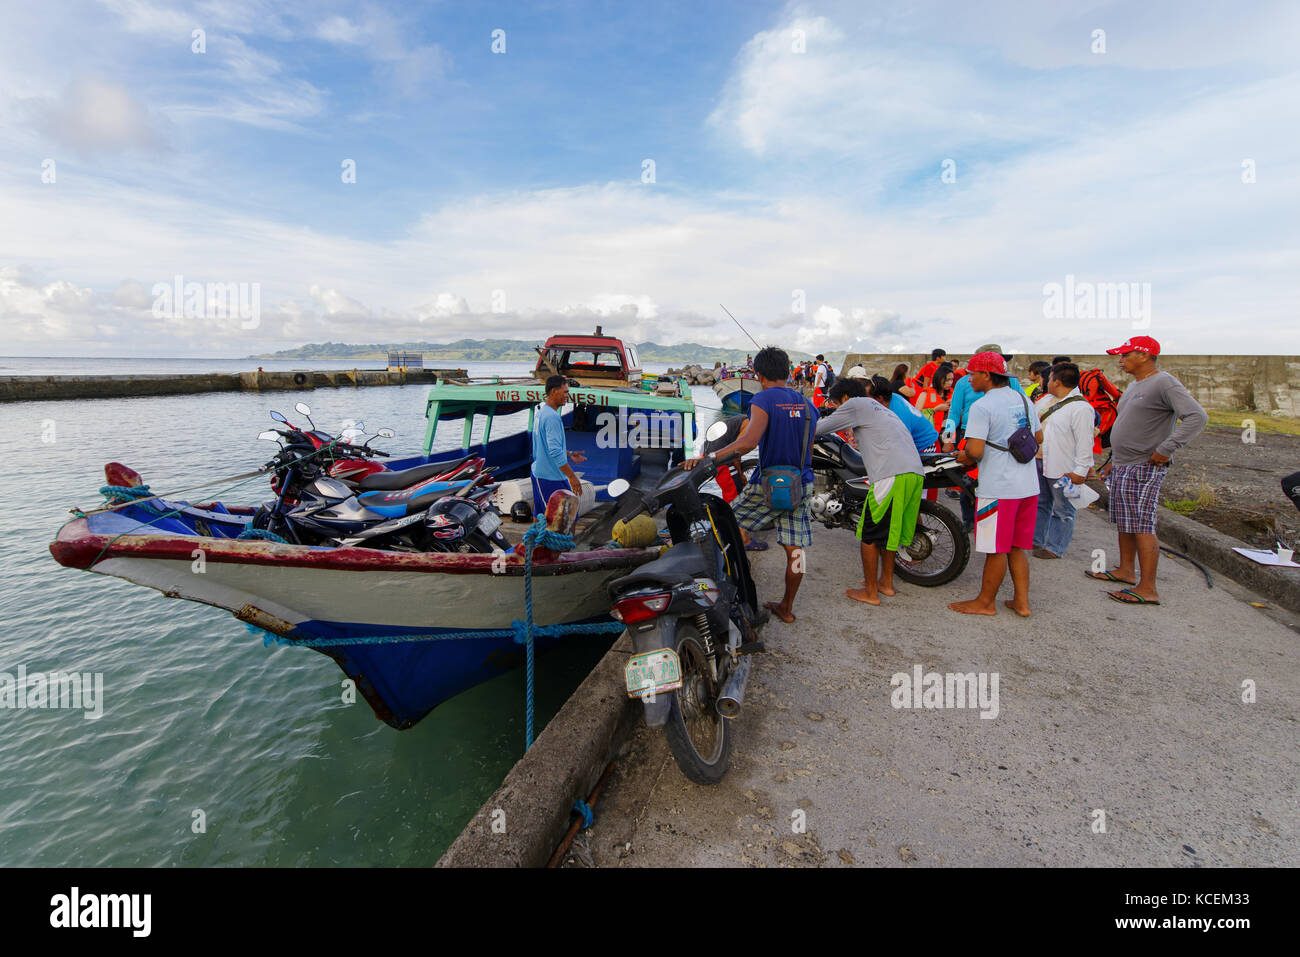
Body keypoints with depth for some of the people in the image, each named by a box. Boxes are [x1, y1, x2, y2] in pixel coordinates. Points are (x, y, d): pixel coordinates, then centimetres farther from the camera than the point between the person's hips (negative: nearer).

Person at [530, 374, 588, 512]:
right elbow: (555, 452, -26)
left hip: (538, 473, 10)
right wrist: (572, 476, -23)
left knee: (539, 516, 16)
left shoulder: (541, 412, 11)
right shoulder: (552, 417, -21)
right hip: (551, 478, -10)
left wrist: (569, 454, 19)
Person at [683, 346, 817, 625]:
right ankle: (786, 607, 23)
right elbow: (808, 451, 15)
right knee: (795, 549, 11)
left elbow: (749, 441, -26)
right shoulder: (808, 405, 11)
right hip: (802, 486, 7)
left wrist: (709, 458, -26)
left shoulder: (764, 399, -10)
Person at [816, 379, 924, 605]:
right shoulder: (879, 407, 31)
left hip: (892, 475, -9)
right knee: (889, 529, 21)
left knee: (870, 534, 2)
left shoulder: (855, 405, 5)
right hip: (916, 472, 9)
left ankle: (870, 592, 9)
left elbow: (818, 429, 9)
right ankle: (886, 582, 32)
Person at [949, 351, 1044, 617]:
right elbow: (1038, 437, 21)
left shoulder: (982, 406, -15)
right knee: (1017, 547, 17)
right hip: (1028, 485, 8)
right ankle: (1021, 601, 23)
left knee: (996, 549, 2)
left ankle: (985, 602, 15)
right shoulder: (1023, 400, 11)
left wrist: (965, 458, -1)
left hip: (998, 488, -8)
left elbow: (975, 450, -22)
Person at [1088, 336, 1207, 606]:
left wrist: (1166, 449, -25)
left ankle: (1148, 589, -5)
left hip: (1144, 469, -9)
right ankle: (1125, 571, 27)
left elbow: (1197, 416, -22)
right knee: (1124, 522, 16)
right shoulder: (1135, 386, 16)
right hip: (1122, 465, 10)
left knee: (1142, 526, -9)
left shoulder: (1164, 383, -13)